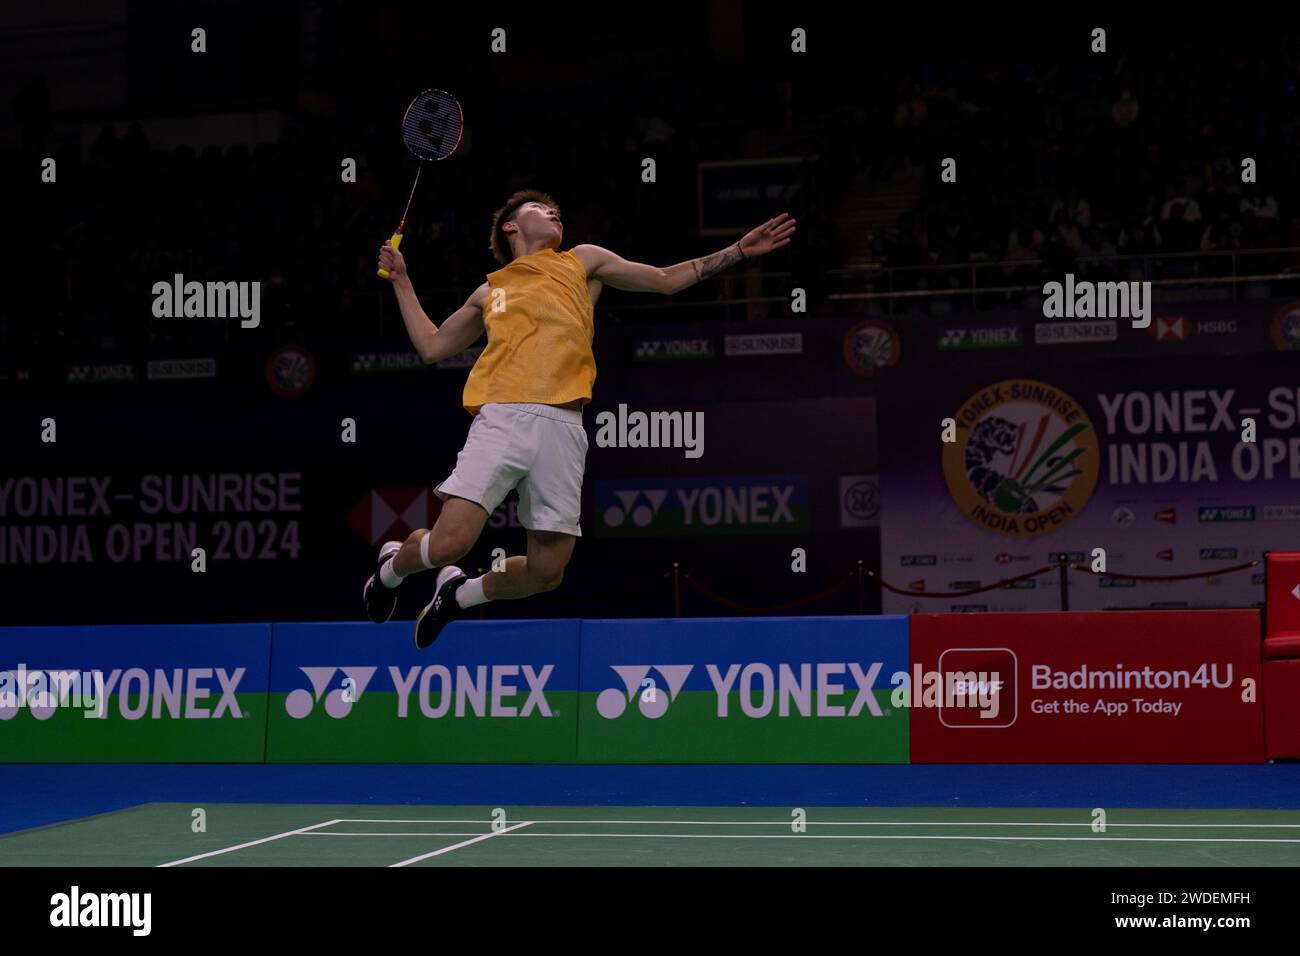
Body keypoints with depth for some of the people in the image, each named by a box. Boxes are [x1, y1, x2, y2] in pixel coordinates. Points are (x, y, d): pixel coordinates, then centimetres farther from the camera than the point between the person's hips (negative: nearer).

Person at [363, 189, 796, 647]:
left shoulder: (582, 262, 24)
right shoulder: (489, 292, 24)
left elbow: (667, 280, 28)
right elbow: (431, 346, 31)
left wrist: (738, 250, 23)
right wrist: (401, 280, 29)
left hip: (563, 427, 1)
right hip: (502, 417, -1)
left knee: (545, 572, -3)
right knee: (448, 544, -16)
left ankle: (461, 592, 25)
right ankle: (391, 564, 18)